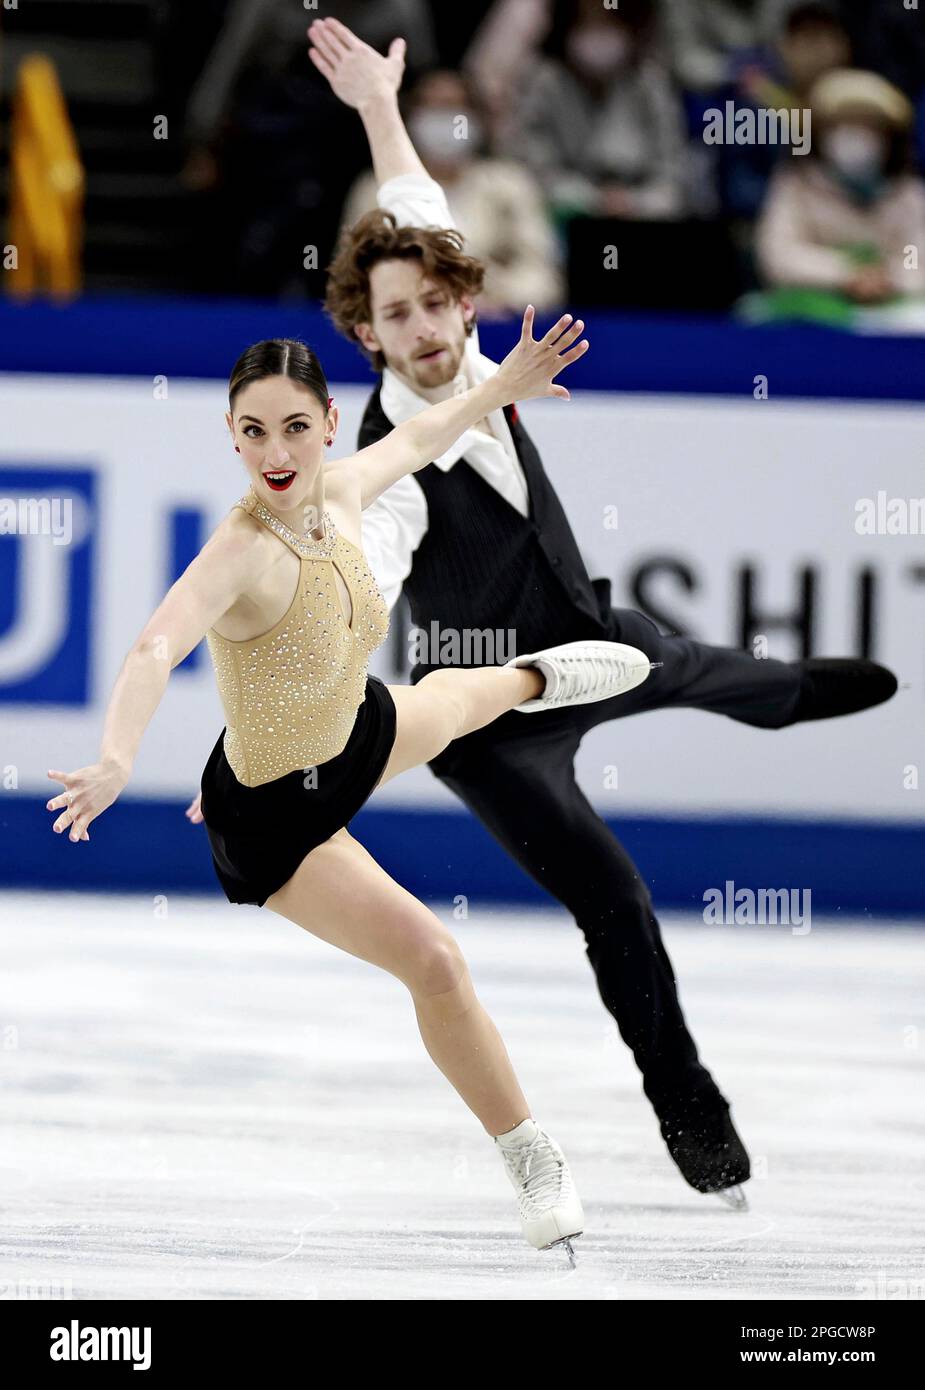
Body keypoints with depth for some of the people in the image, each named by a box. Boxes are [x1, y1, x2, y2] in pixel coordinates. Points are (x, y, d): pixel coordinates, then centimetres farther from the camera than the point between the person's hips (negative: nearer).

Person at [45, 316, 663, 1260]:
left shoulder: (338, 493, -19)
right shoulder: (242, 552, -41)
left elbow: (416, 436, 5)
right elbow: (158, 648, -60)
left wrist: (501, 387, 18)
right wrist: (115, 762, -77)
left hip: (353, 732, 8)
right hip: (275, 817, -8)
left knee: (454, 700, 39)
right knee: (431, 956, -17)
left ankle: (532, 678, 80)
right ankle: (532, 1162, 6)